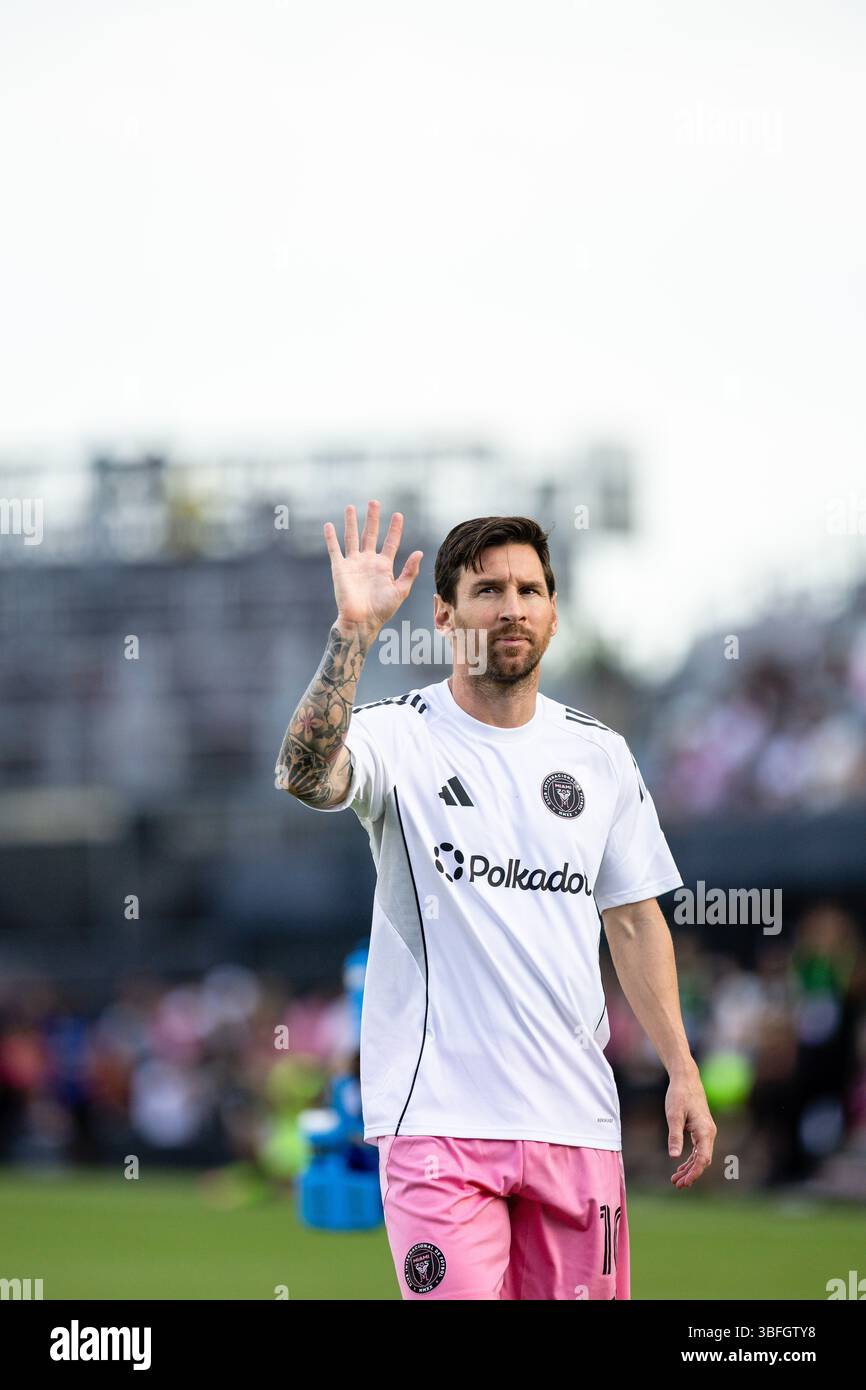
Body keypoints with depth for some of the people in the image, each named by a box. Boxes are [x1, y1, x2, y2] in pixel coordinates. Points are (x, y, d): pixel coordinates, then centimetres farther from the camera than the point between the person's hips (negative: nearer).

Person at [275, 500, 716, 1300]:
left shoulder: (600, 754, 11)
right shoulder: (401, 736, -3)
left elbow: (634, 919, 16)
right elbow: (305, 776, -25)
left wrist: (682, 1071, 9)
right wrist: (353, 633, -35)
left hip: (575, 1115, 5)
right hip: (438, 1111, -4)